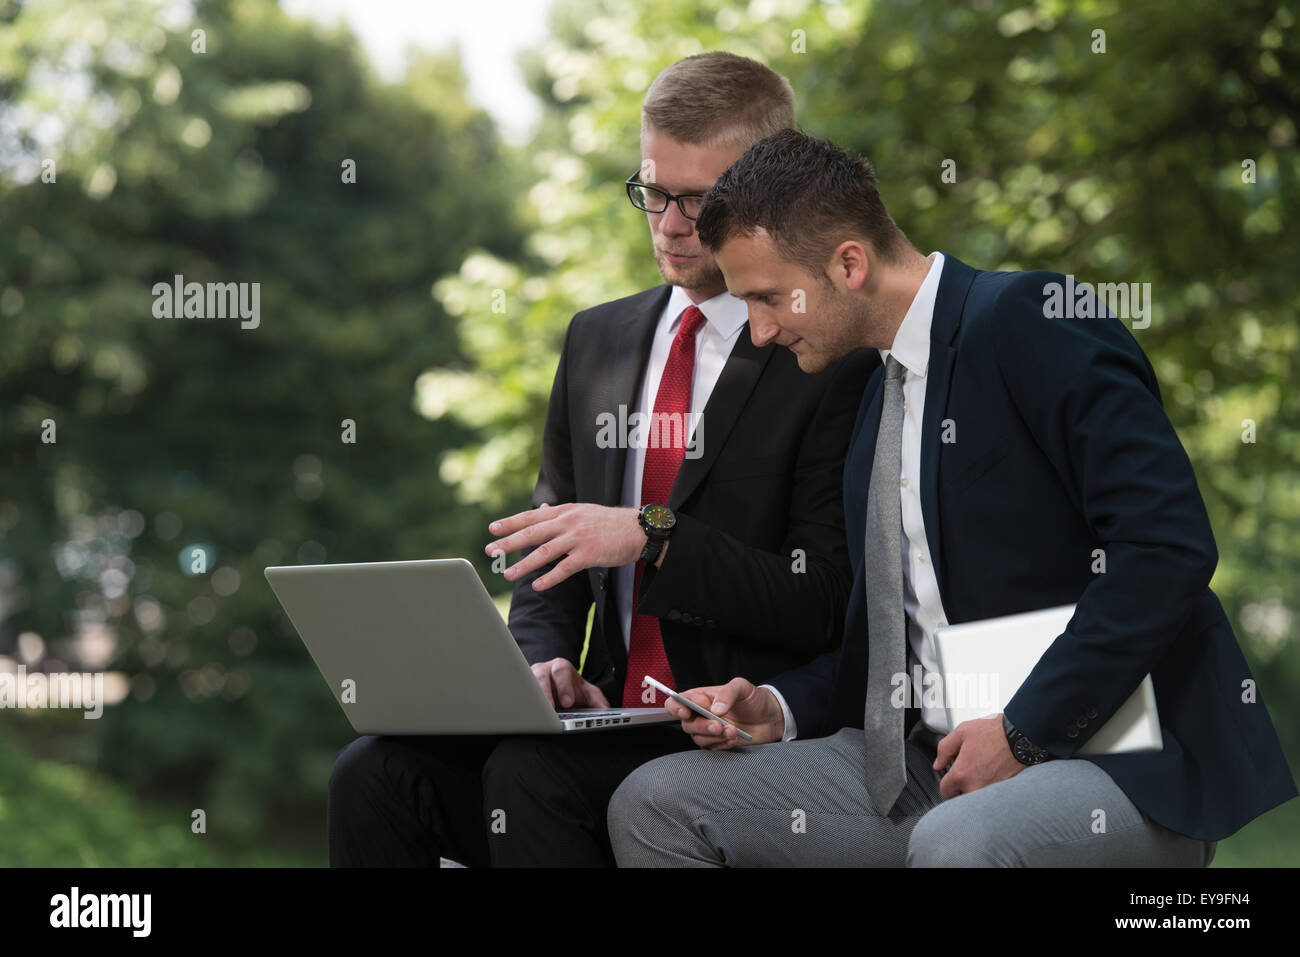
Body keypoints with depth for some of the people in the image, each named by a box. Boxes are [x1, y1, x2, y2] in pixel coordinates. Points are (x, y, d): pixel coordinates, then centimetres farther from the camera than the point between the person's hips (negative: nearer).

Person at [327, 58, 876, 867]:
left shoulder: (835, 363, -3)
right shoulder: (598, 340, 18)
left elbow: (831, 601, -11)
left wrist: (650, 537, -19)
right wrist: (544, 661, -1)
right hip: (604, 715, 6)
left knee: (529, 775, -33)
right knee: (376, 771, -19)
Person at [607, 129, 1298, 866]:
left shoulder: (1031, 322, -11)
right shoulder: (880, 397, 18)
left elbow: (1170, 546, -21)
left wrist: (1026, 731, -19)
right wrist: (781, 709, 5)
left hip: (1128, 769, -9)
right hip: (938, 763, 9)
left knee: (957, 842, -40)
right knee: (655, 805, -2)